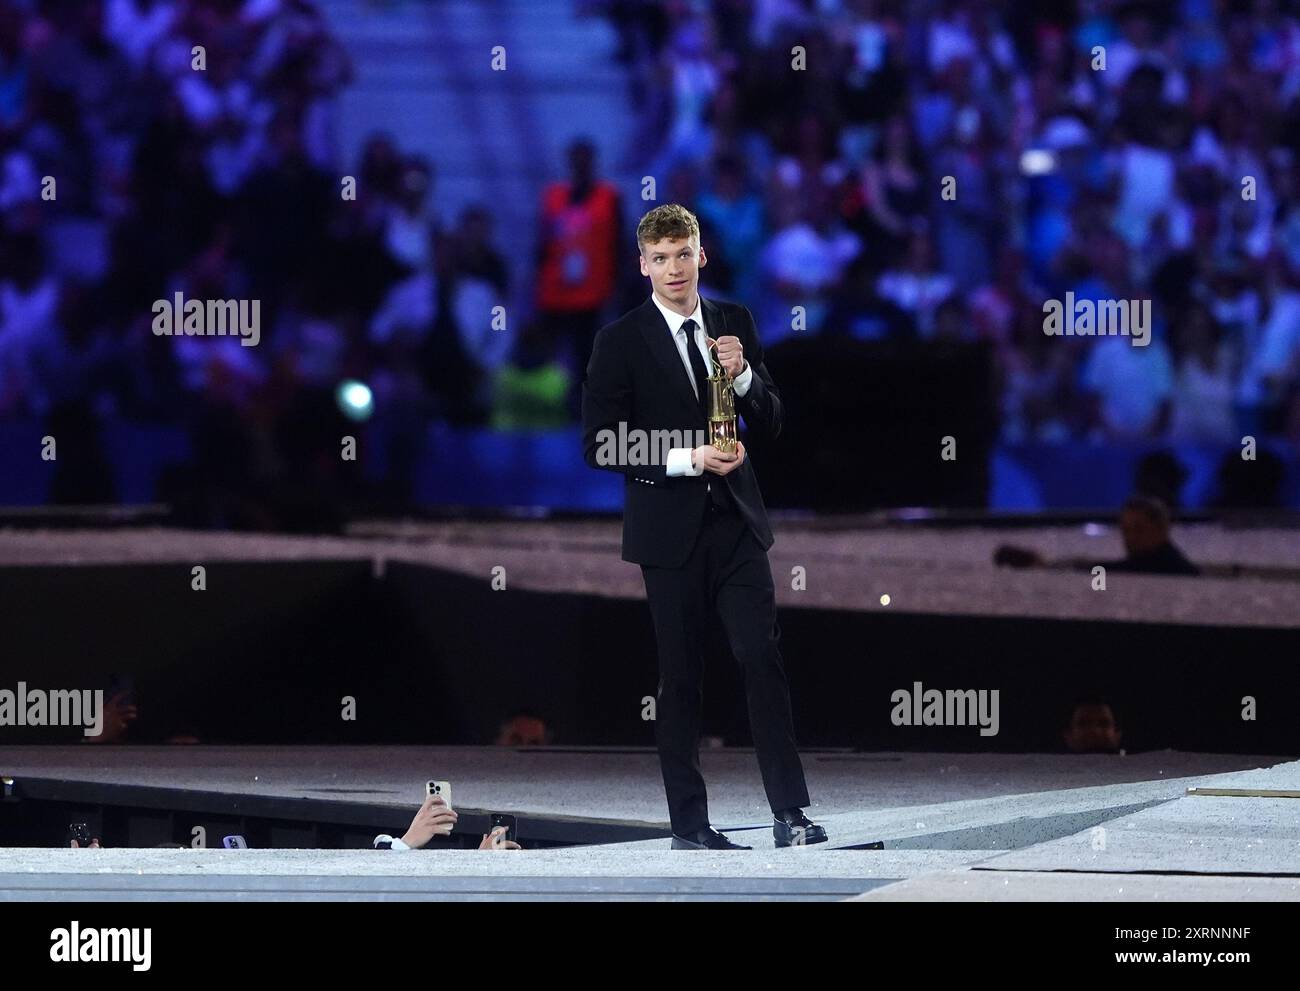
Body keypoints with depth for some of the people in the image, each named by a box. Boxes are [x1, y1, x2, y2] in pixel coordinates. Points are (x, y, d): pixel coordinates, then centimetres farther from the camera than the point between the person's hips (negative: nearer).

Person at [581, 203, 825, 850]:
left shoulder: (733, 323, 9)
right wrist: (683, 462, -15)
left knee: (762, 658, -9)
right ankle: (688, 824, 8)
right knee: (680, 678, 2)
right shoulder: (621, 341, -2)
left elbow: (772, 425, 11)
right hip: (670, 529, -2)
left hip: (736, 523, 2)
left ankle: (790, 813, -9)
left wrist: (743, 376, -9)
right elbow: (599, 445, -5)